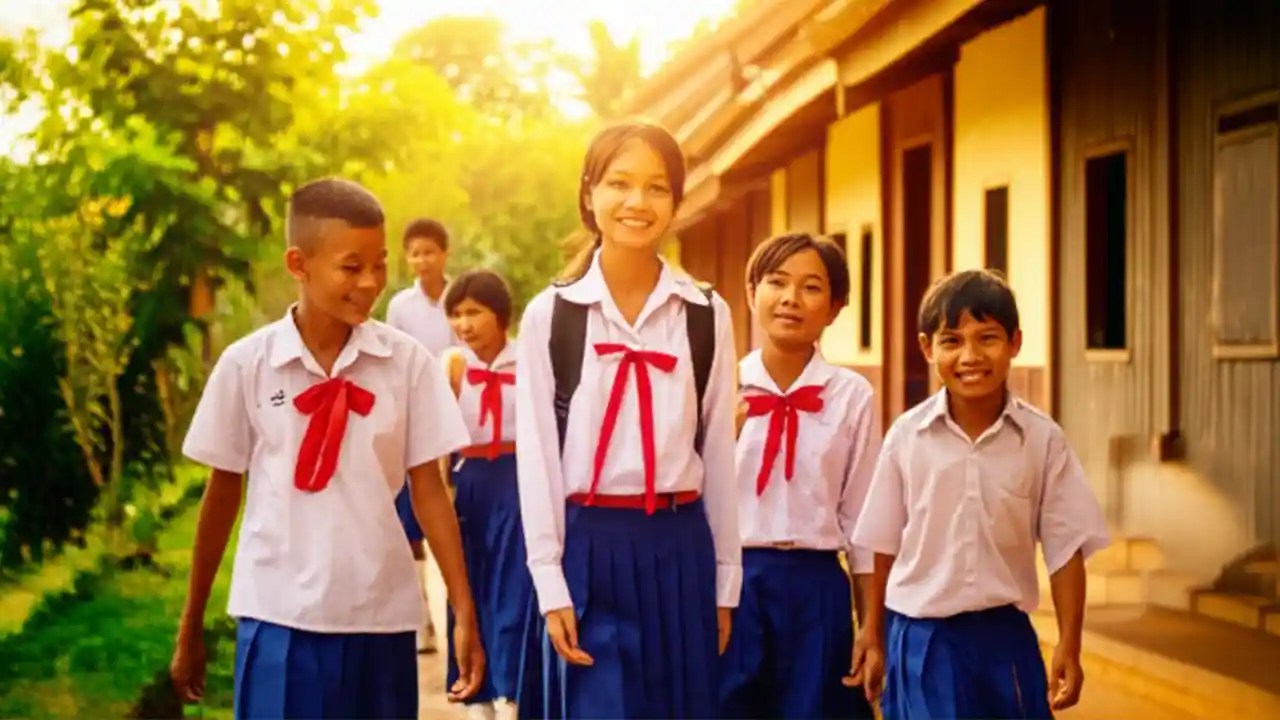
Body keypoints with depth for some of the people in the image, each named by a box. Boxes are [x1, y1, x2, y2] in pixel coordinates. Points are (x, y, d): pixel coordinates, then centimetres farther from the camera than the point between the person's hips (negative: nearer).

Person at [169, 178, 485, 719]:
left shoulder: (408, 362, -2)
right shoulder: (247, 364, -3)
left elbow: (428, 490, 2)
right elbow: (223, 494, 6)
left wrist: (464, 614, -3)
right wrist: (191, 626, 12)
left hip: (381, 615, 1)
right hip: (279, 615, -1)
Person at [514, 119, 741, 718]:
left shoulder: (707, 315, 4)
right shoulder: (549, 314, -2)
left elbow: (718, 452, 7)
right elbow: (536, 456, -3)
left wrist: (725, 580, 7)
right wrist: (551, 587, -7)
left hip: (680, 546, 2)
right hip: (590, 544, -2)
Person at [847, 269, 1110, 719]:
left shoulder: (1042, 438, -5)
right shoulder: (908, 435, -5)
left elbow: (1065, 548, -2)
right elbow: (885, 546, 4)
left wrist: (1069, 647, -5)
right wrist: (873, 637, 8)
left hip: (1004, 636, 1)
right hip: (922, 639, 0)